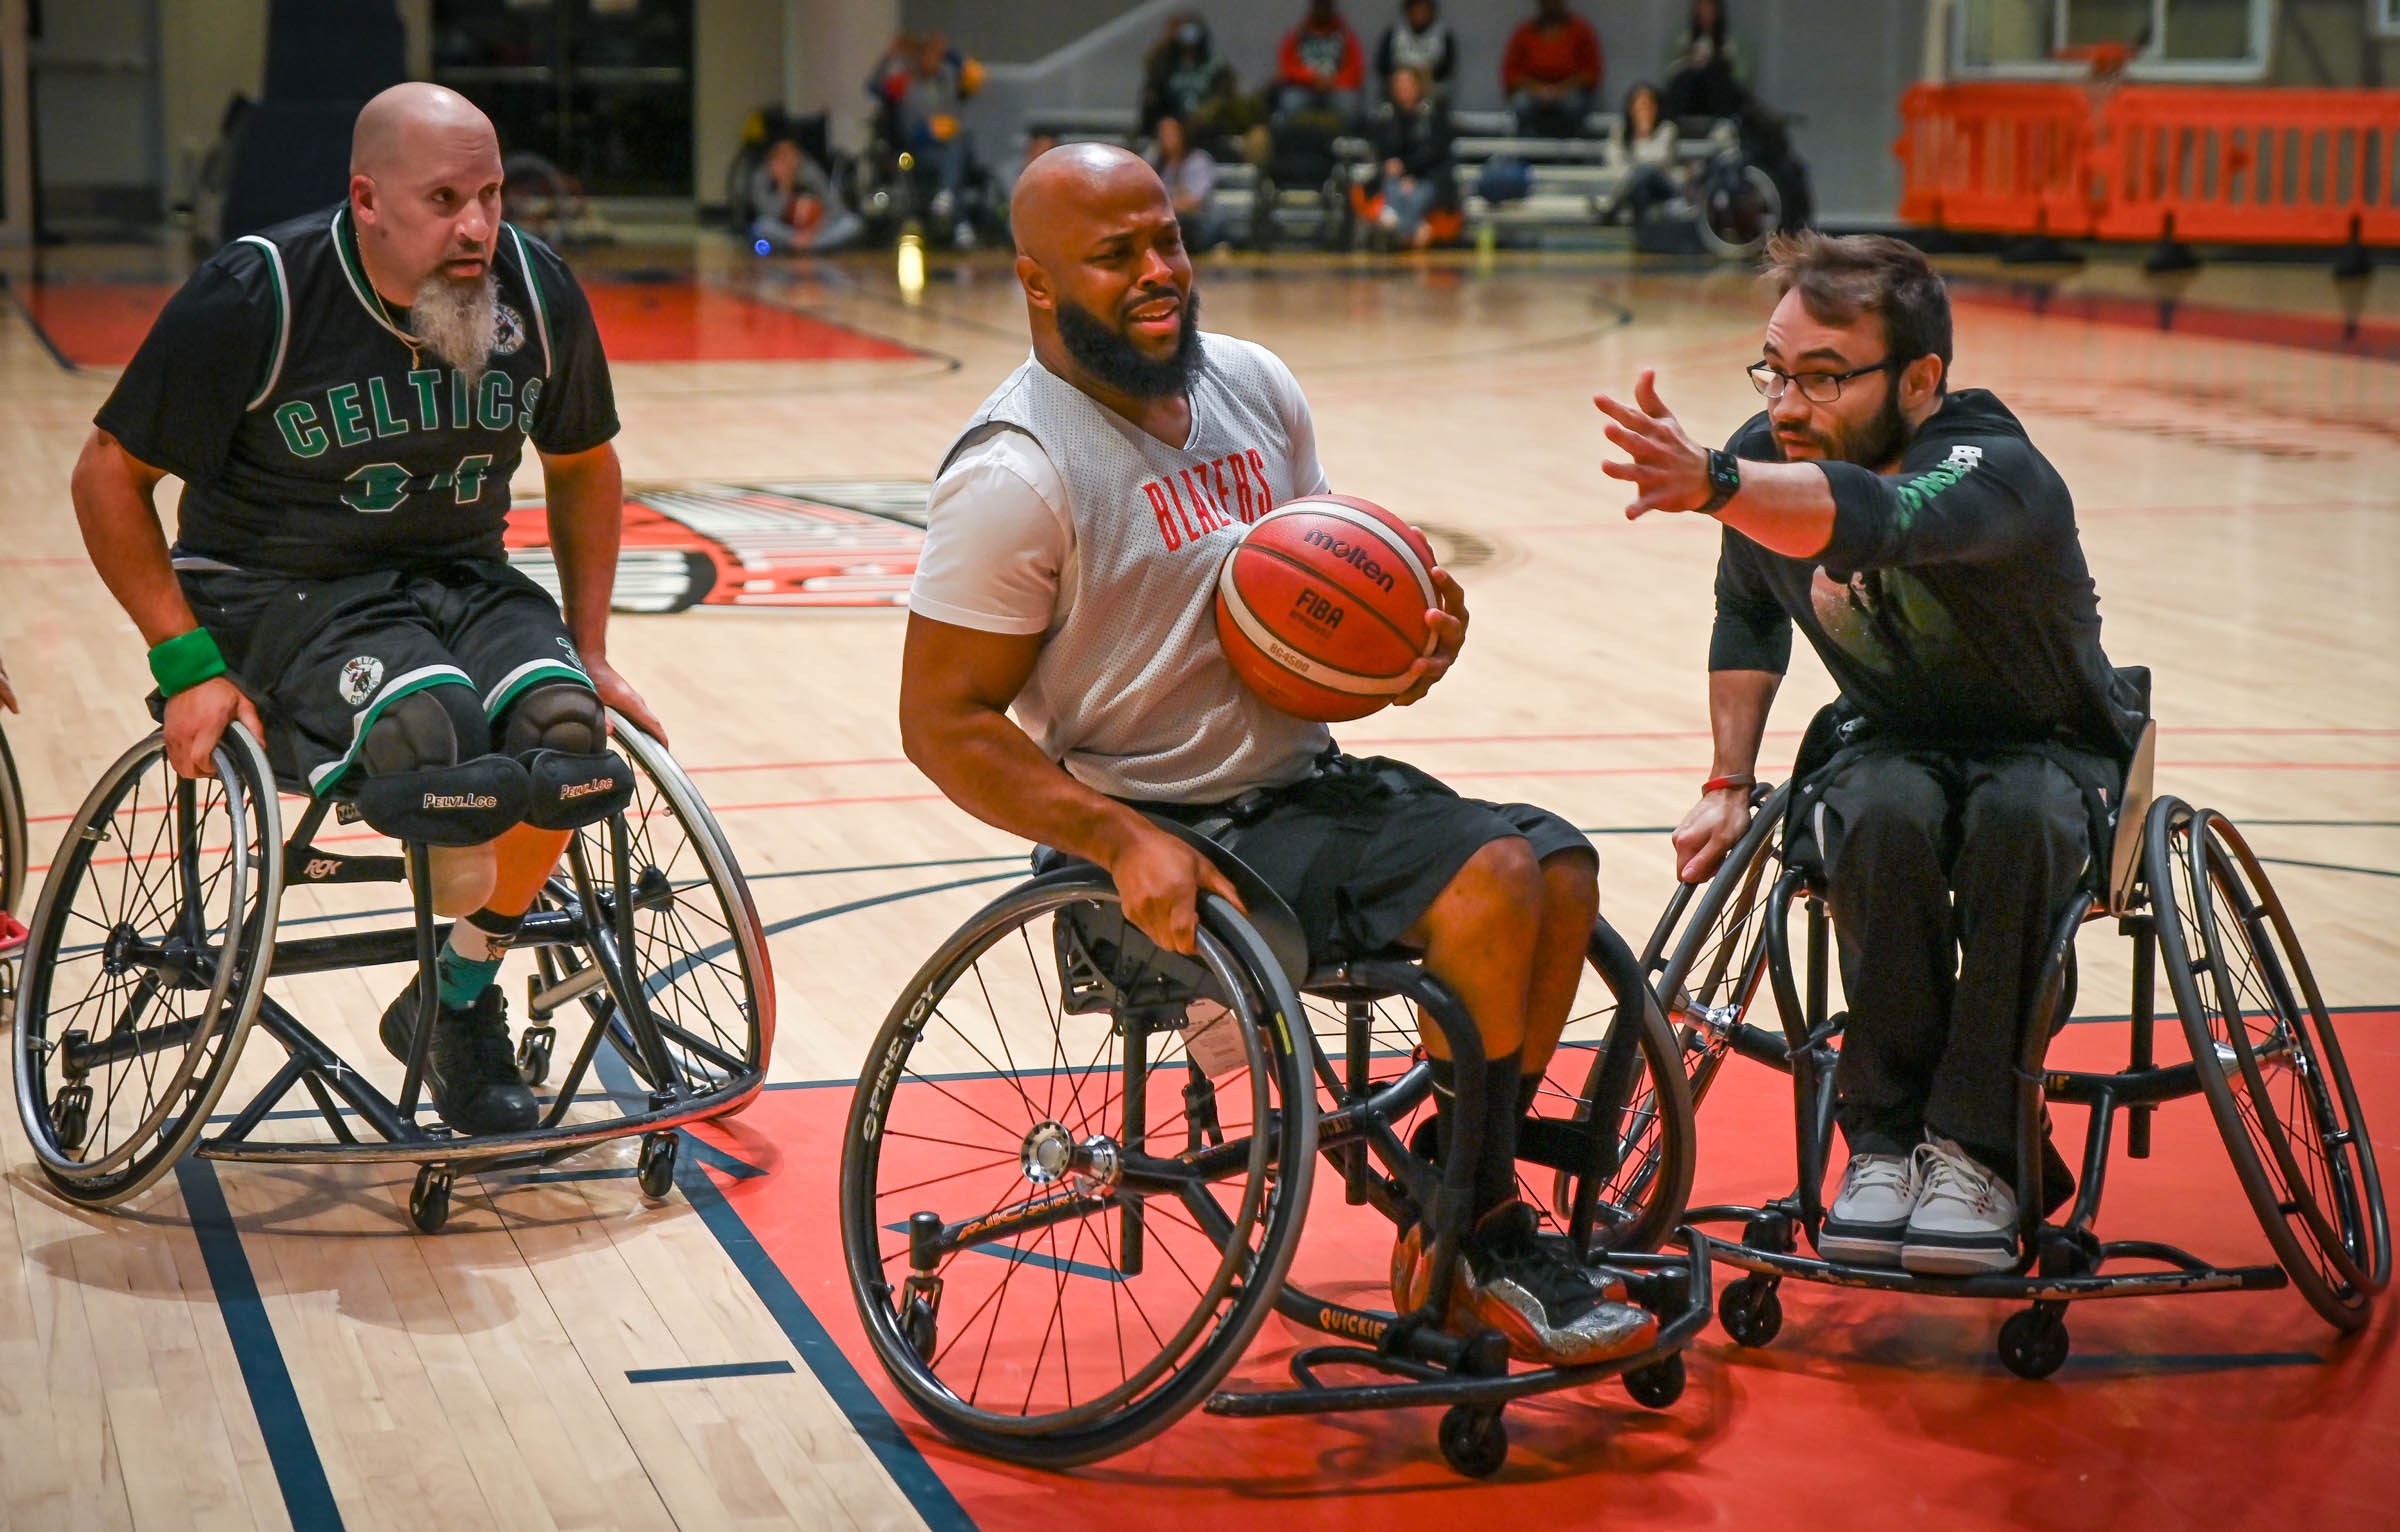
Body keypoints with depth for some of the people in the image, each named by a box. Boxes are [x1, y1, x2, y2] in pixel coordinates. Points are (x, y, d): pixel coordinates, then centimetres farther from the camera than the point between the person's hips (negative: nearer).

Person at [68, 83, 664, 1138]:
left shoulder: (537, 292, -5)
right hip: (280, 589, -4)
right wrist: (188, 663, -14)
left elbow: (583, 468, 14)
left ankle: (458, 1003, -7)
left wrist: (589, 651, 10)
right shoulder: (256, 296, -16)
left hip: (460, 578, 4)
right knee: (428, 728, -36)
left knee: (561, 725, -29)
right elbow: (110, 475, -7)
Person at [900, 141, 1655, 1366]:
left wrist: (1412, 639, -2)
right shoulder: (1016, 474, -16)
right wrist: (1125, 842, -25)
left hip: (1305, 779, 8)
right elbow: (944, 723, -16)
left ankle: (1459, 1223, 6)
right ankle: (1481, 1244, -5)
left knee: (1560, 867, -5)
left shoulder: (1257, 388, 7)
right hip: (1175, 835, -8)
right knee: (1490, 882, -21)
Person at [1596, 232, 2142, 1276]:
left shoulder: (2000, 476, -30)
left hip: (2056, 754, -3)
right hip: (1894, 746, 3)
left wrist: (1711, 483, -71)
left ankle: (1976, 1152, -28)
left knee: (2016, 814, -39)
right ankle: (1886, 1139, -23)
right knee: (1888, 814, -34)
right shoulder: (1765, 457, -11)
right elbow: (1749, 610, 12)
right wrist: (1728, 786, 6)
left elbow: (1871, 521, -55)